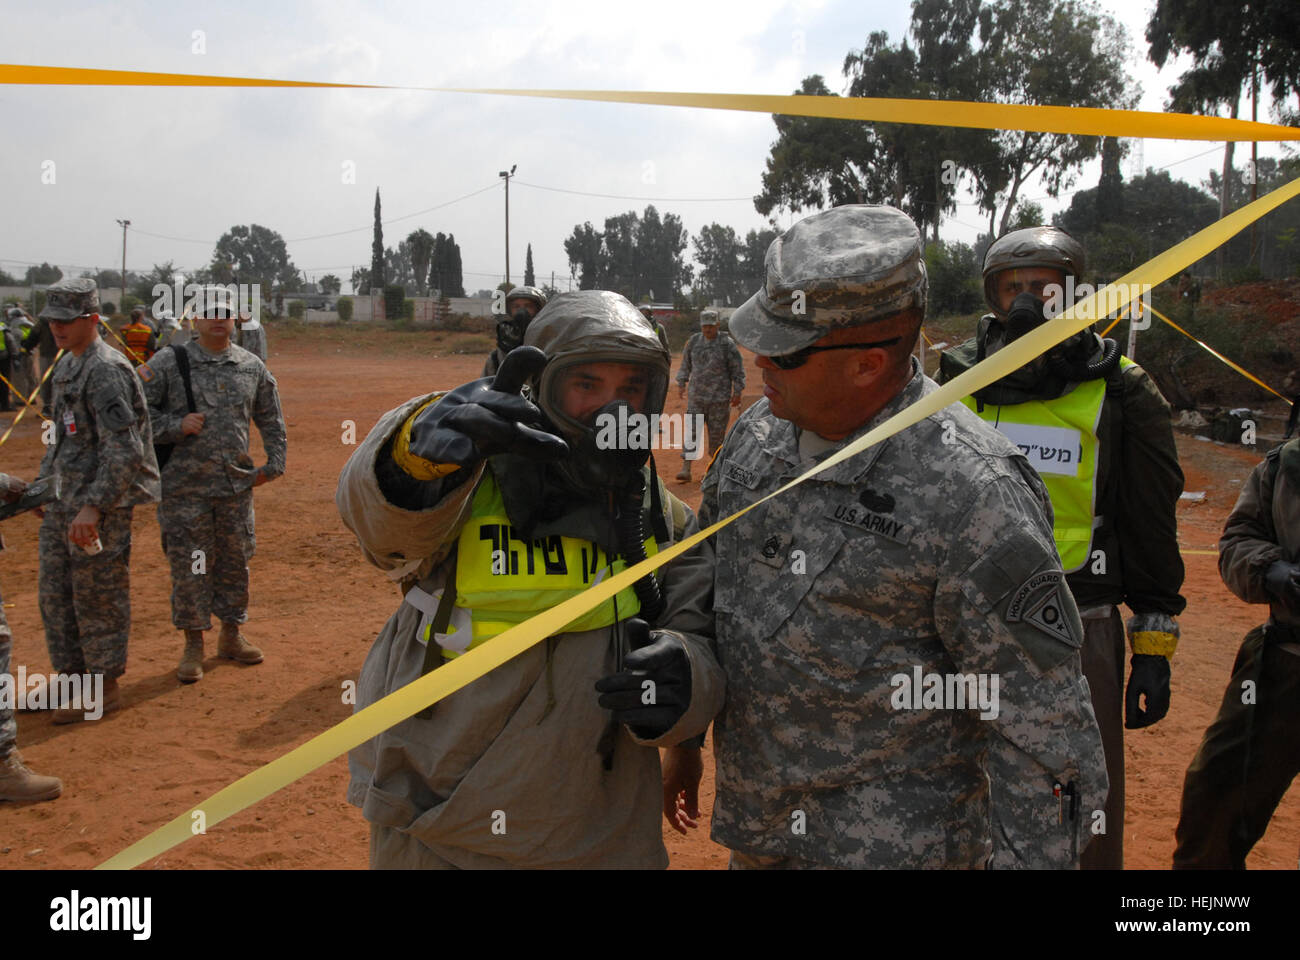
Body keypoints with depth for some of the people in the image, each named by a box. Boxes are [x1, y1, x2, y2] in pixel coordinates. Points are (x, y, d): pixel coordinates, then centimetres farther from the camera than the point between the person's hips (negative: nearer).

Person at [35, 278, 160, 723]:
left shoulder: (106, 370, -18)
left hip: (102, 504, -9)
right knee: (55, 594, 16)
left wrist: (94, 506, -30)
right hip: (62, 499, 10)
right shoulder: (66, 365, 12)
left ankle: (105, 689, 14)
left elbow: (124, 449, -25)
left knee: (96, 597, 1)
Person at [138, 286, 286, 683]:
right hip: (185, 485, -3)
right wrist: (176, 426, -15)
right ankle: (193, 645, 15)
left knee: (235, 561, 12)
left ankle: (231, 635, 27)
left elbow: (271, 419, 17)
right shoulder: (169, 363, -4)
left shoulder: (252, 367, 7)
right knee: (188, 566, 2)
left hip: (237, 484, 3)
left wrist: (274, 463, 10)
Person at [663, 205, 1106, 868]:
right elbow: (704, 585, 13)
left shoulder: (970, 490, -23)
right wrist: (683, 737, 19)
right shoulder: (758, 431, -1)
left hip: (895, 842, -6)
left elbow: (1039, 719, -18)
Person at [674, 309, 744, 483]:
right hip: (696, 396, 3)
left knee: (717, 433, 4)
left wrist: (737, 392, -4)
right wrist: (681, 383, 12)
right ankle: (686, 469, -6)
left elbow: (737, 369, -3)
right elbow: (685, 364, 17)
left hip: (719, 398, -3)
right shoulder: (694, 341, 5)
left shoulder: (727, 344, -6)